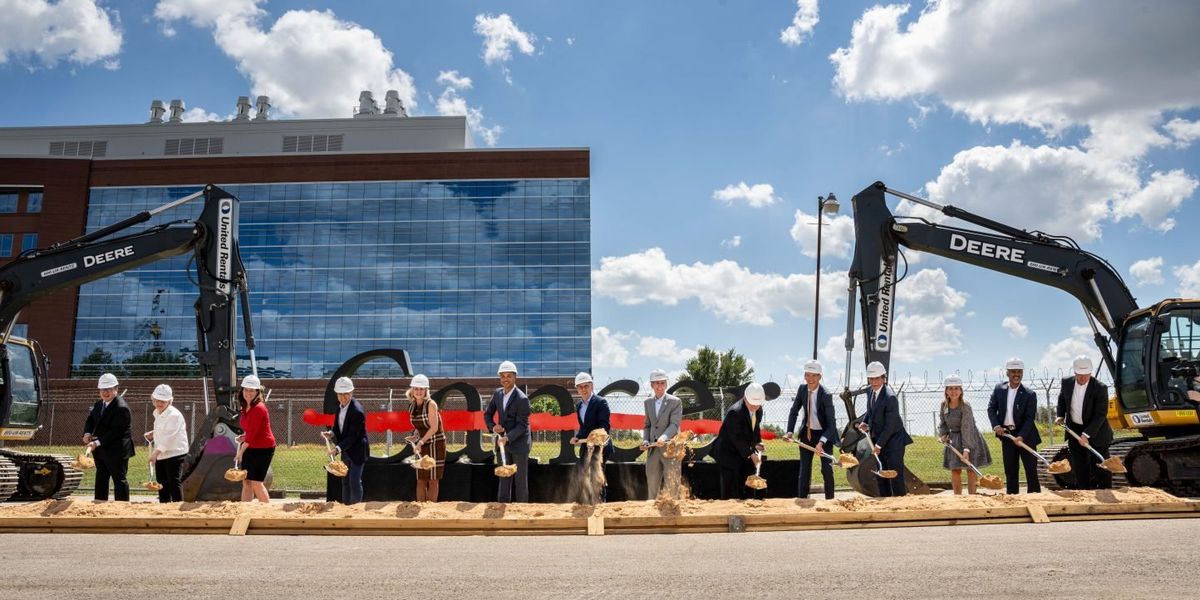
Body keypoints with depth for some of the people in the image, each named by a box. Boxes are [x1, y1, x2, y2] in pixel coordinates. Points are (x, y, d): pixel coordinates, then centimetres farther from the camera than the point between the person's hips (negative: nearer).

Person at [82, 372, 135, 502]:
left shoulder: (121, 408, -19)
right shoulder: (98, 404, 11)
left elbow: (115, 431, -23)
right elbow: (90, 420, 13)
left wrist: (98, 442, -25)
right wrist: (87, 433, -7)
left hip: (116, 450, -9)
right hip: (101, 450, 9)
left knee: (119, 480, -4)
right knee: (101, 480, 17)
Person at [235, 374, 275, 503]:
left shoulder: (258, 409, -19)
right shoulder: (245, 407, 8)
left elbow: (252, 433, -20)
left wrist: (241, 451, -14)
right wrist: (244, 436, 4)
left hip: (263, 449, -9)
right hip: (250, 448, 9)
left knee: (256, 482, -7)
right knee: (246, 481, 9)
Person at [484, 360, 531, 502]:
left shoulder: (522, 399, -19)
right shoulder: (497, 393, 2)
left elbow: (522, 425, -19)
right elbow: (488, 414, 10)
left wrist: (507, 438, -31)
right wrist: (492, 427, -10)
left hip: (519, 443, -6)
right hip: (503, 443, 6)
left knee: (520, 480, 2)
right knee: (504, 479, 10)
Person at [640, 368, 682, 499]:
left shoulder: (675, 402, -4)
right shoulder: (648, 402, 12)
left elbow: (674, 424, -13)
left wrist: (664, 437, -30)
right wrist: (645, 441, 1)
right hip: (653, 449, 5)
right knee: (652, 484, 9)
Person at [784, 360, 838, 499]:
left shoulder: (826, 395, -24)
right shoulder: (802, 389, -9)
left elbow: (831, 424, -24)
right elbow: (794, 411, 1)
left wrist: (821, 442, -37)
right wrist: (790, 431, -12)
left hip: (824, 434, -4)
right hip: (807, 433, 4)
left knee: (827, 469, -5)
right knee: (804, 469, 8)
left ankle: (829, 500, 10)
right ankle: (802, 499, 17)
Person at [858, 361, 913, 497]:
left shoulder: (890, 398, -23)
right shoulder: (869, 390, 2)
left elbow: (890, 426, -21)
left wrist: (879, 444, -20)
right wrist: (864, 422, 2)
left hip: (893, 441, -8)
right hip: (878, 440, 8)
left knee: (896, 475, -6)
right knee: (881, 476, 13)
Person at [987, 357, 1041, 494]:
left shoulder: (1029, 394, -9)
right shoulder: (999, 389, 2)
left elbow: (1030, 418, -12)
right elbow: (991, 408, 4)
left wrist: (1021, 436, -23)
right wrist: (996, 425, -12)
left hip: (1025, 435, -3)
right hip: (1006, 435, 3)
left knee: (1031, 469, 1)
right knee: (1010, 471, 9)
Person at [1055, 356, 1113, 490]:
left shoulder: (1100, 388, -20)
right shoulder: (1067, 383, -6)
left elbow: (1100, 415, -22)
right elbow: (1062, 400, 15)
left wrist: (1087, 434, -27)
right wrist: (1060, 416, 0)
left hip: (1095, 432, -4)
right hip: (1074, 431, 4)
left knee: (1101, 469, 1)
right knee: (1080, 469, 10)